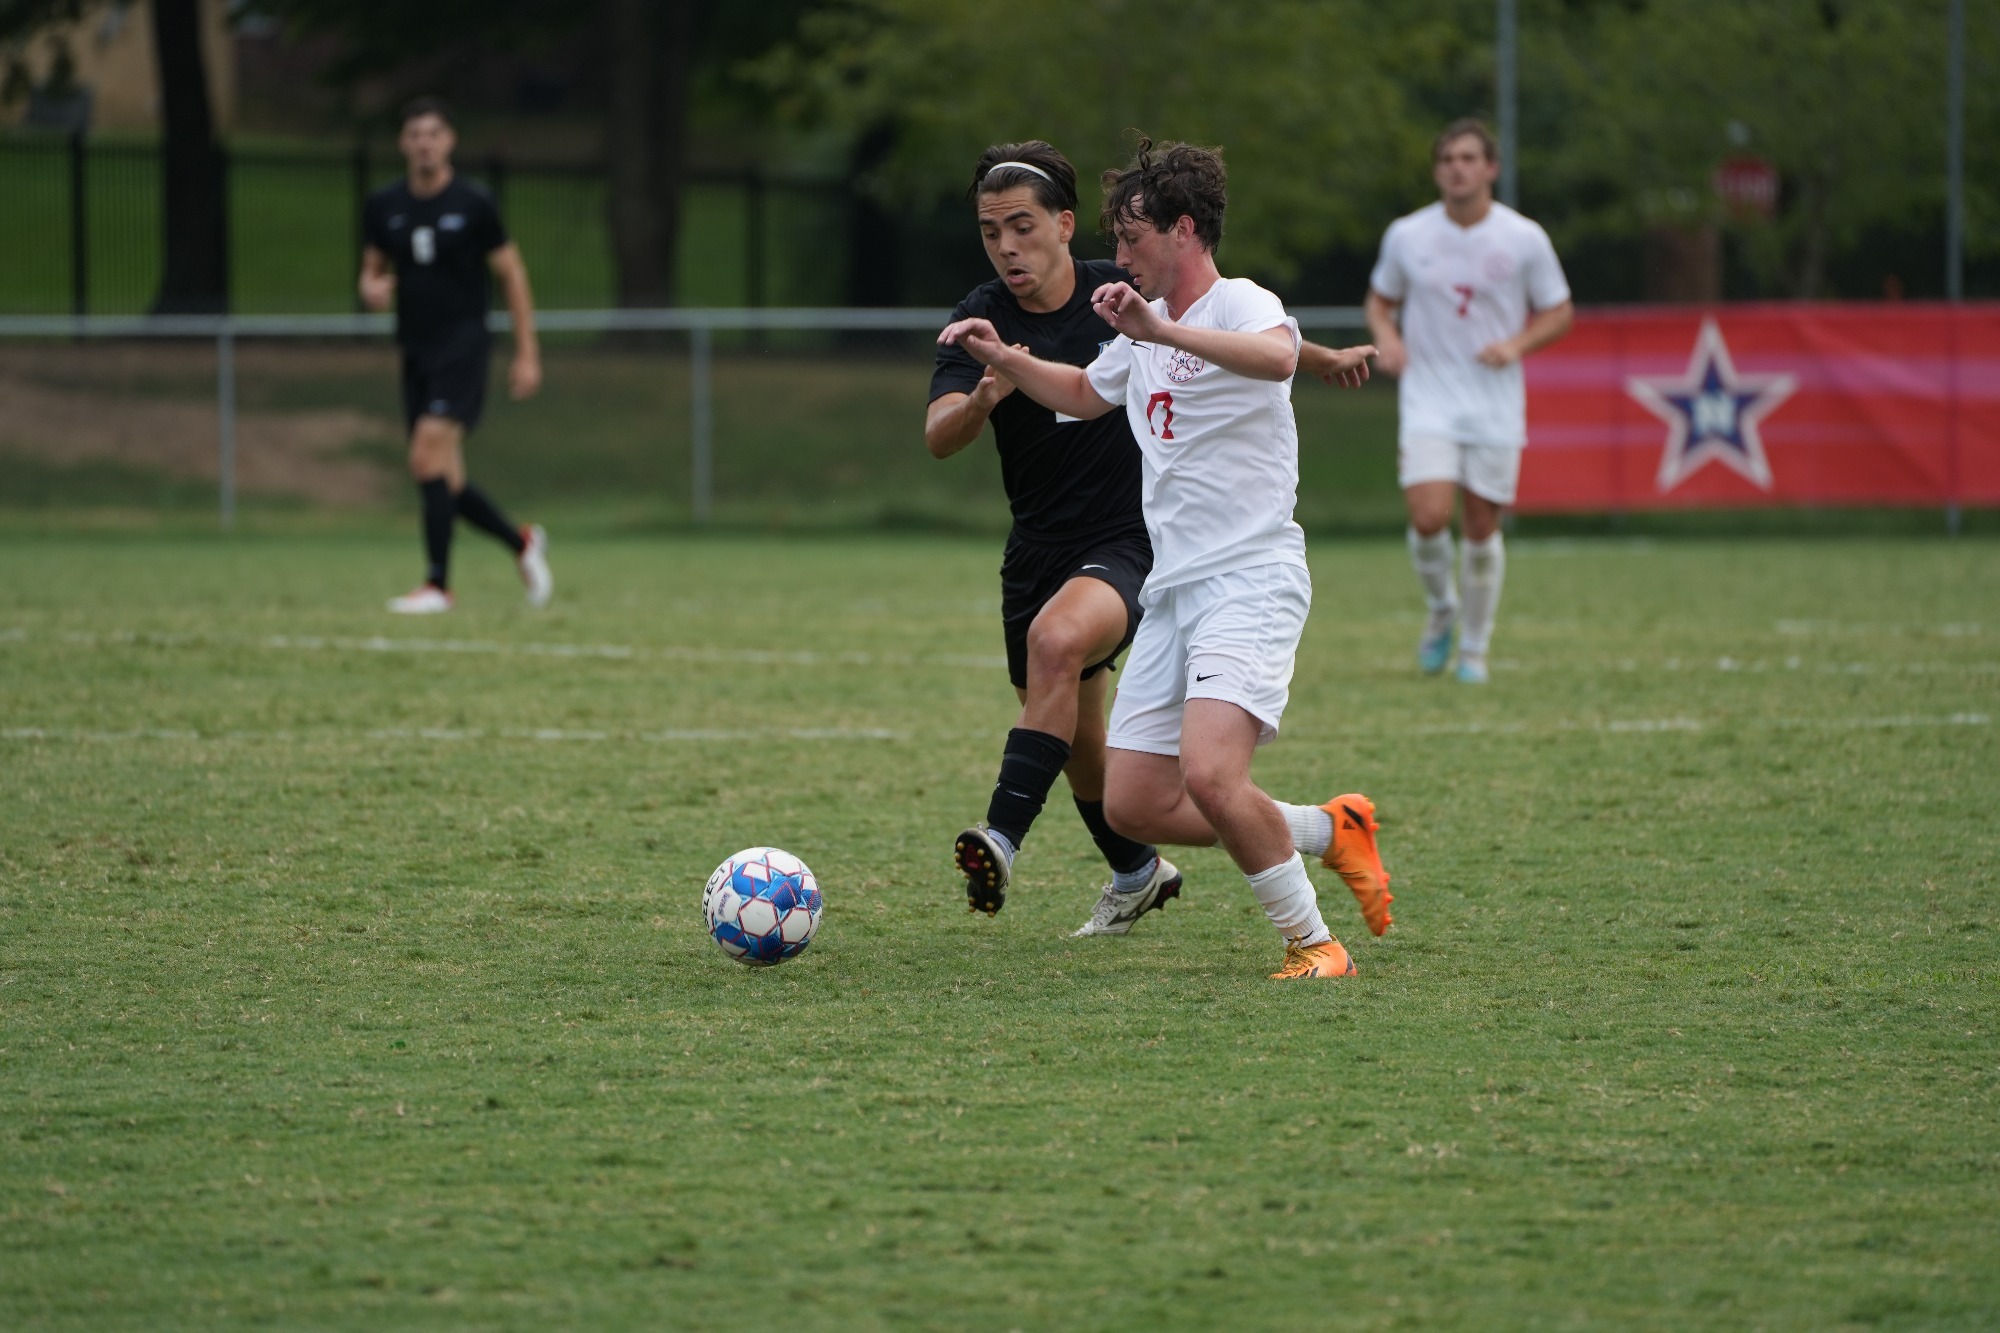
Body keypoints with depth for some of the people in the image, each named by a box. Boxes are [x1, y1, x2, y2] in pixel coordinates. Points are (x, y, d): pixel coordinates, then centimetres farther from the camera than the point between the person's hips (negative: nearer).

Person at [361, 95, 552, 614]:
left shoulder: (473, 205, -5)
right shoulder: (383, 207, 6)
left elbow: (512, 274, 1)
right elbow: (373, 267, 19)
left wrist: (526, 353, -1)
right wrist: (372, 288, -7)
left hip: (463, 348, -5)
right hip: (415, 353, 5)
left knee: (429, 459, -20)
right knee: (445, 482, 6)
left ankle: (437, 585, -16)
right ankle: (521, 542, 30)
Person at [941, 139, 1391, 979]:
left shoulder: (1239, 304, -10)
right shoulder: (1144, 327, 17)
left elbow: (1277, 356, -36)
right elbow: (1086, 393, 39)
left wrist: (1163, 331, -44)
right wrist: (1005, 360, 23)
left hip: (1250, 580, -9)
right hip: (1171, 589, 9)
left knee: (1208, 775, -27)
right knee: (1133, 806, 4)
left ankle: (1312, 943, -9)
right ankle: (1330, 831, 20)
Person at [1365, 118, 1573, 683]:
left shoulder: (1524, 239, -3)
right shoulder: (1406, 236, 0)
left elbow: (1558, 313, 6)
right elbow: (1380, 299, 15)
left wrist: (1517, 344, -13)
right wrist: (1385, 336, -7)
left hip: (1496, 404, 0)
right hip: (1428, 399, 0)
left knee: (1482, 529, 3)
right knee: (1429, 517, -17)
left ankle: (1474, 647, 21)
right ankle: (1442, 609, 13)